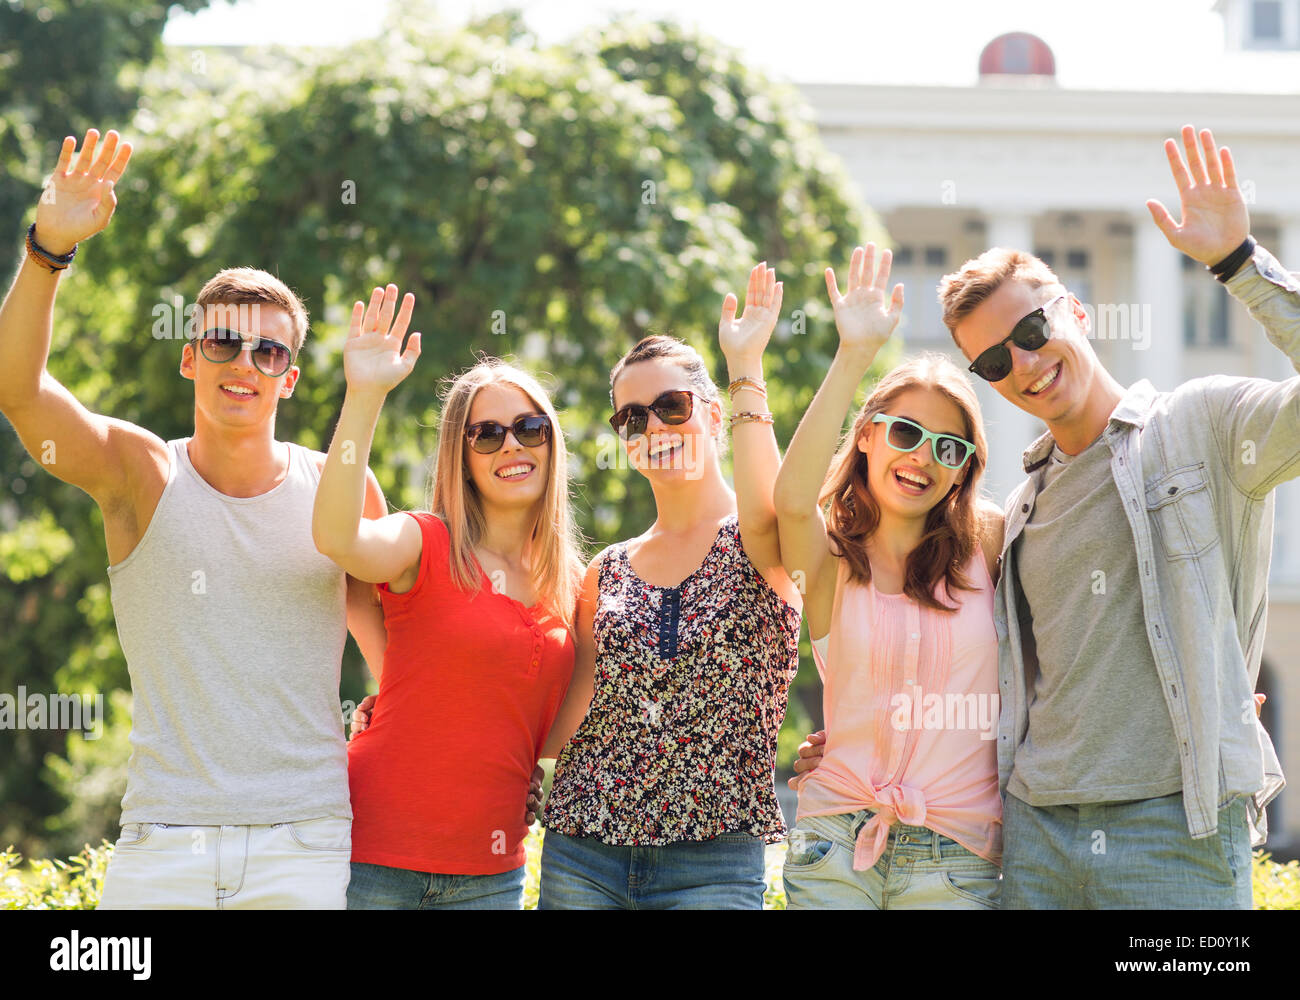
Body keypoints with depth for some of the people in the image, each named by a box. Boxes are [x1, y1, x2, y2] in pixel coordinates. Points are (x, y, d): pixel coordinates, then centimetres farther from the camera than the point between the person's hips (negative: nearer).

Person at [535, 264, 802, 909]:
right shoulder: (607, 573, 13)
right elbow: (560, 730, 11)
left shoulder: (753, 543, 2)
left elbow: (764, 510, -24)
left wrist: (746, 365, -19)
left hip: (715, 859, -3)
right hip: (583, 851, 4)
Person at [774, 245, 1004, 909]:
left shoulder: (990, 545, 6)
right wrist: (855, 355, -25)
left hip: (957, 854, 1)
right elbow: (793, 500, -20)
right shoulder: (832, 556, 1)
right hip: (836, 843, 0)